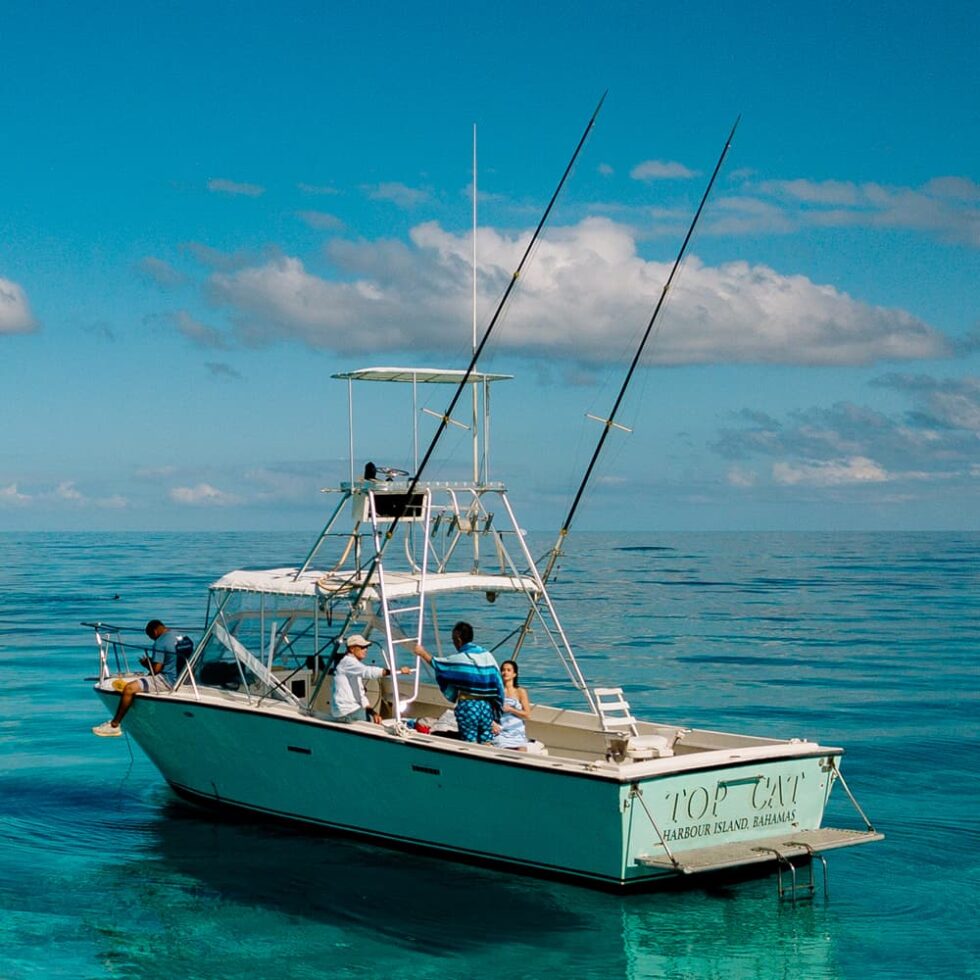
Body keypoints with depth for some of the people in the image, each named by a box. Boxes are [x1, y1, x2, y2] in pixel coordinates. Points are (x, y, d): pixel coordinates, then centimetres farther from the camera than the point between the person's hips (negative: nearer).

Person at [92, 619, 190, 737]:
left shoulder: (160, 642, -16)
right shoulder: (179, 636, 11)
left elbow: (156, 669, -19)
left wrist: (146, 663, 2)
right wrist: (151, 661, 20)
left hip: (167, 681, -11)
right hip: (179, 678, 11)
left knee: (129, 688, -15)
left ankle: (114, 725, -9)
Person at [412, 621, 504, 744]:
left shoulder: (460, 658, -9)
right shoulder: (487, 655, 4)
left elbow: (437, 663, 8)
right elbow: (498, 682, 5)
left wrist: (422, 653, 26)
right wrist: (496, 711, 11)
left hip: (468, 705, -4)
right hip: (487, 705, 4)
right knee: (487, 742, 6)